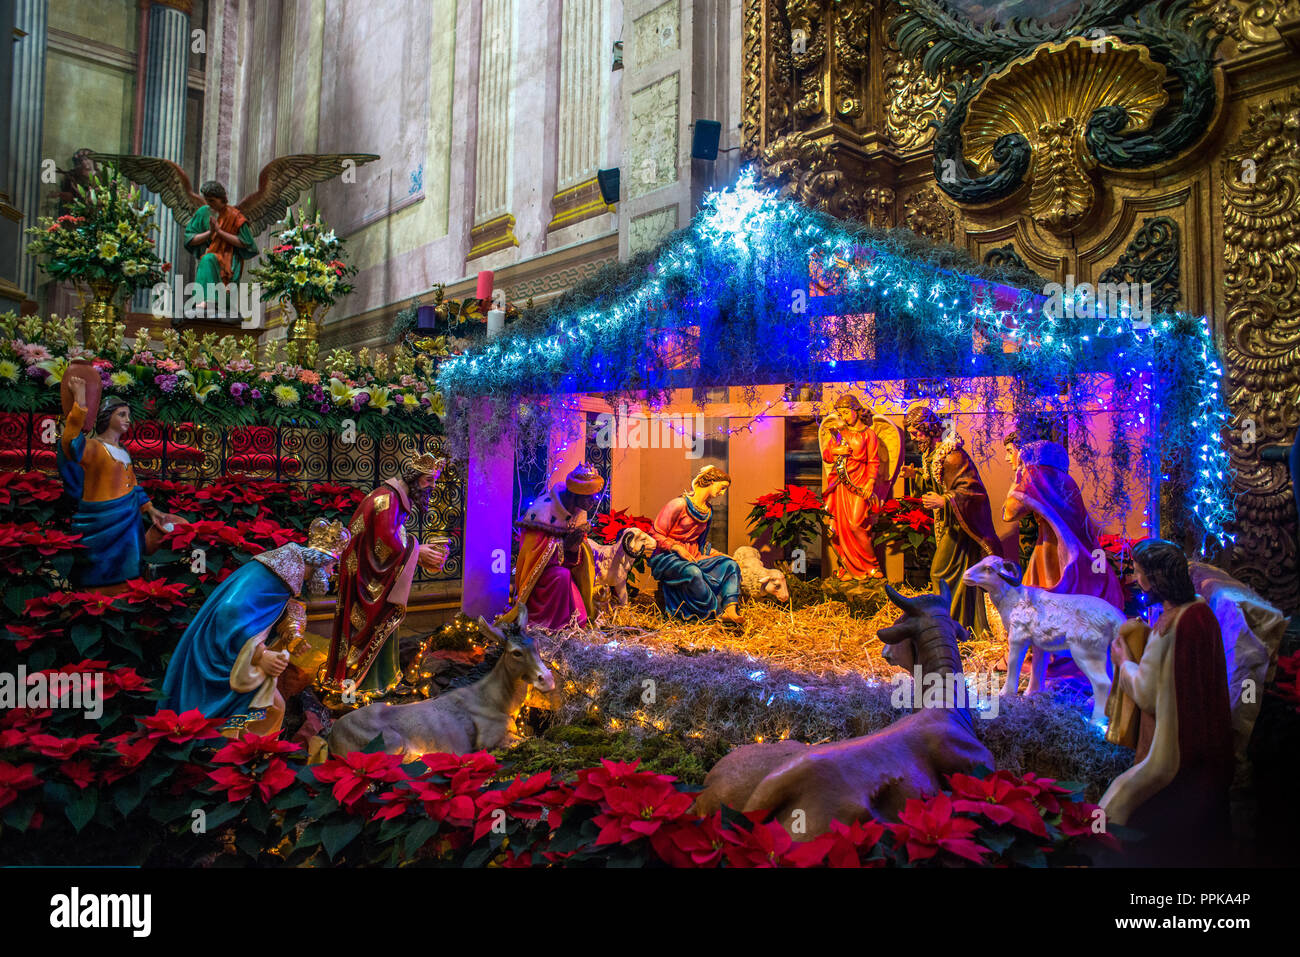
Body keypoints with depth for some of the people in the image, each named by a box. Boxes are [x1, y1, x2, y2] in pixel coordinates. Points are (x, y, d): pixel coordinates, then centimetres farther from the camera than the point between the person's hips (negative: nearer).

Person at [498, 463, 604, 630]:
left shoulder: (578, 512, -2)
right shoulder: (543, 509, -25)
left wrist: (574, 548, -18)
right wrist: (564, 544, -27)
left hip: (562, 564, 7)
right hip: (537, 571, -7)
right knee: (561, 576, -32)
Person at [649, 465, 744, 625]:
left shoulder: (708, 510, 16)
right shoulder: (679, 504, -10)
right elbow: (655, 535, -10)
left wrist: (717, 554, 10)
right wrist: (677, 547, -23)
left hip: (693, 557, 8)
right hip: (666, 558, -7)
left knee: (730, 565, -14)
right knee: (692, 572, -39)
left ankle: (730, 610, -32)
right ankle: (718, 613, -24)